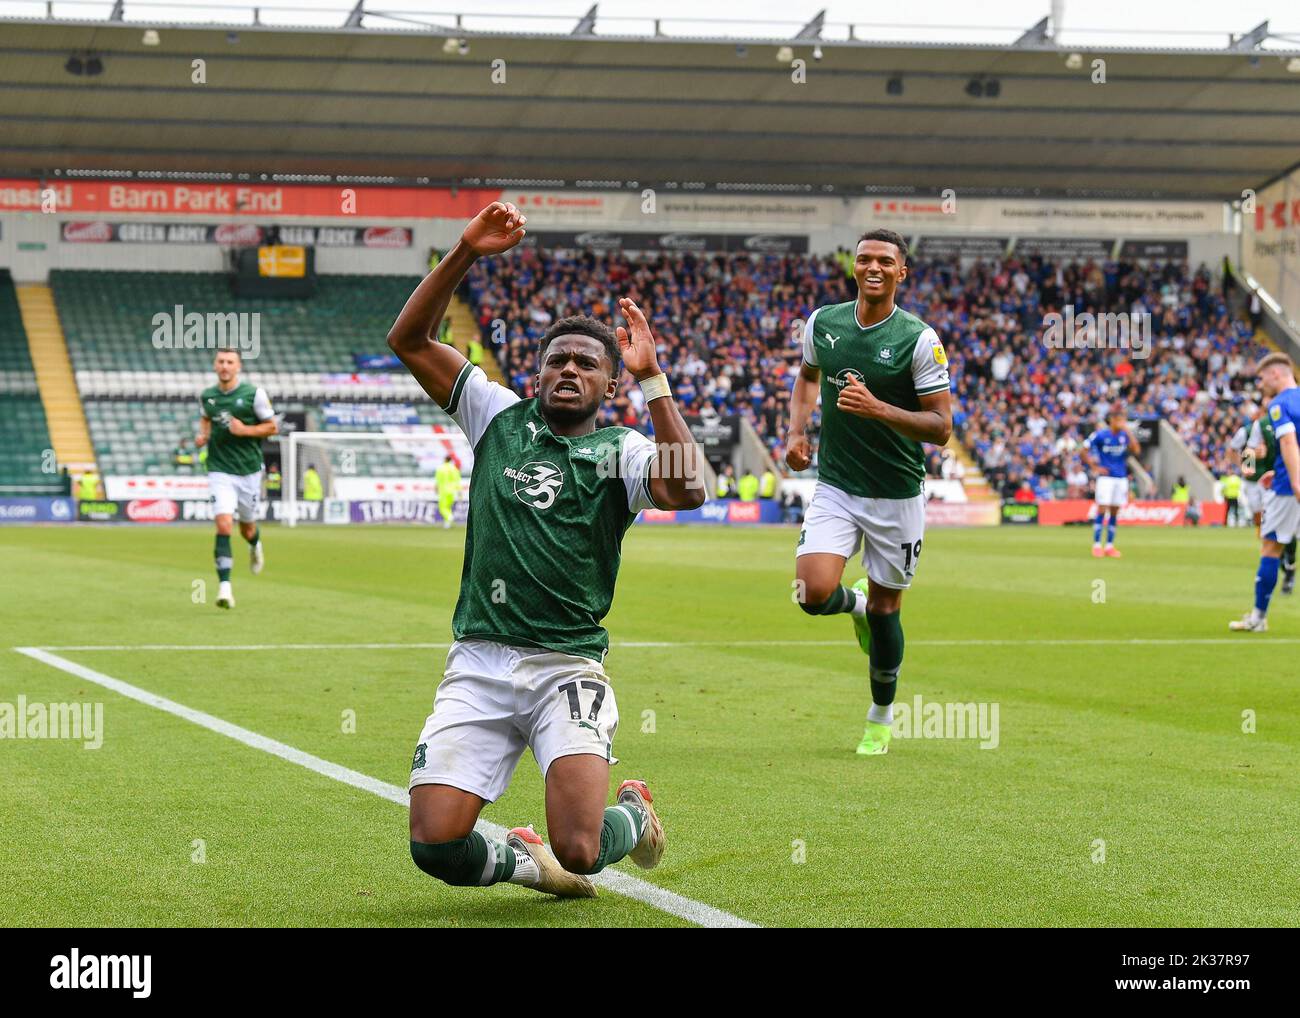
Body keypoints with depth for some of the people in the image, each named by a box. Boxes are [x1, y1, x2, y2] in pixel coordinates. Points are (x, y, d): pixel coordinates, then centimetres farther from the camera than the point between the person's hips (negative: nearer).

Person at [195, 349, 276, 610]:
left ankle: (255, 544, 53)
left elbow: (271, 427, -1)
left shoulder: (254, 393, -7)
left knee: (247, 529, 14)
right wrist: (203, 434, 3)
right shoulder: (206, 396, 3)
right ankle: (224, 586, -19)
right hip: (220, 471, 0)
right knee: (223, 525, -17)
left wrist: (245, 430, -16)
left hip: (249, 470, 0)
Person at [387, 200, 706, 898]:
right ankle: (522, 861, 22)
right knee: (435, 845, -14)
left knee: (578, 851, -20)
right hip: (477, 664, 2)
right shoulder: (499, 417, 12)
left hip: (568, 667, -2)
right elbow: (409, 340, 7)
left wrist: (650, 376, -17)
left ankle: (632, 813, 19)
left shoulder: (620, 451, 5)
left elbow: (686, 489, -18)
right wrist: (464, 255, -4)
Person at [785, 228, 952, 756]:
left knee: (884, 610, 6)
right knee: (813, 592, -17)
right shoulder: (822, 323, 0)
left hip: (897, 495, -2)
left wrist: (877, 409, -26)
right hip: (835, 487, 2)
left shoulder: (919, 339, -12)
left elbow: (940, 427, -13)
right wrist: (796, 430, 6)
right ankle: (857, 602, 23)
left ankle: (882, 716, 31)